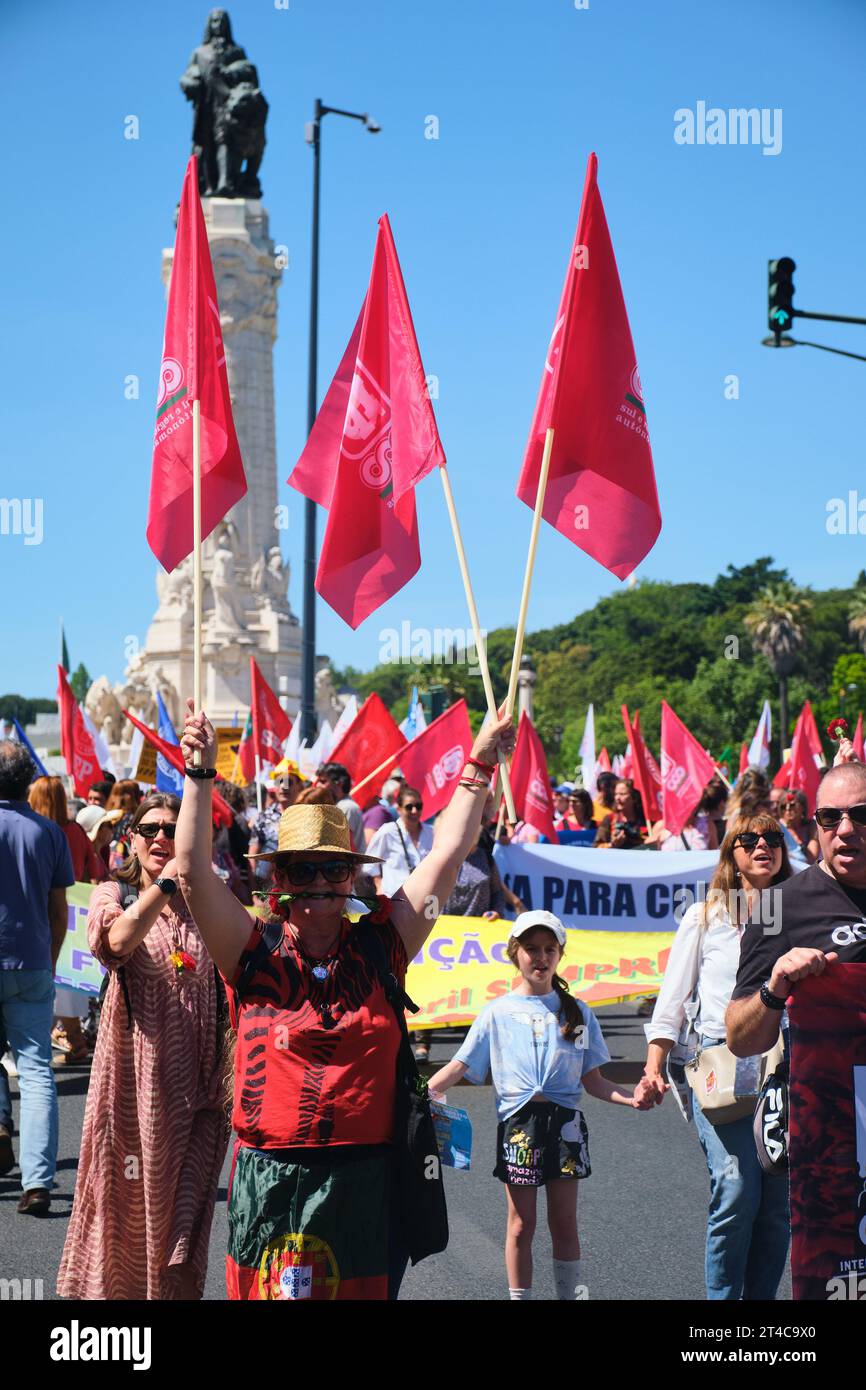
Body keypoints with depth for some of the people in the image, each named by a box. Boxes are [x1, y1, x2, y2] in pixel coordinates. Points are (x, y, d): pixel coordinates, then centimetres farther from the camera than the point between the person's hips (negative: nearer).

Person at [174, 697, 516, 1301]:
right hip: (270, 1180, -1)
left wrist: (479, 765, 7)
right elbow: (194, 869, -8)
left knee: (366, 1289, 8)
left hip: (365, 1184, 1)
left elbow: (446, 856, 6)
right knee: (269, 1292, 4)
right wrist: (201, 775, -14)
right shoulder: (254, 953, 1)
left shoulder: (380, 947, 5)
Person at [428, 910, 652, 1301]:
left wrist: (628, 1098, -10)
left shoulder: (577, 1012, 9)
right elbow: (459, 1066, 0)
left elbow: (592, 1080, 8)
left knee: (564, 1221, 5)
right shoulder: (498, 1012, 5)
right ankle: (519, 1297, 12)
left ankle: (570, 1295, 14)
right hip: (519, 1122, -1)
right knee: (522, 1224, 4)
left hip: (565, 1122, 1)